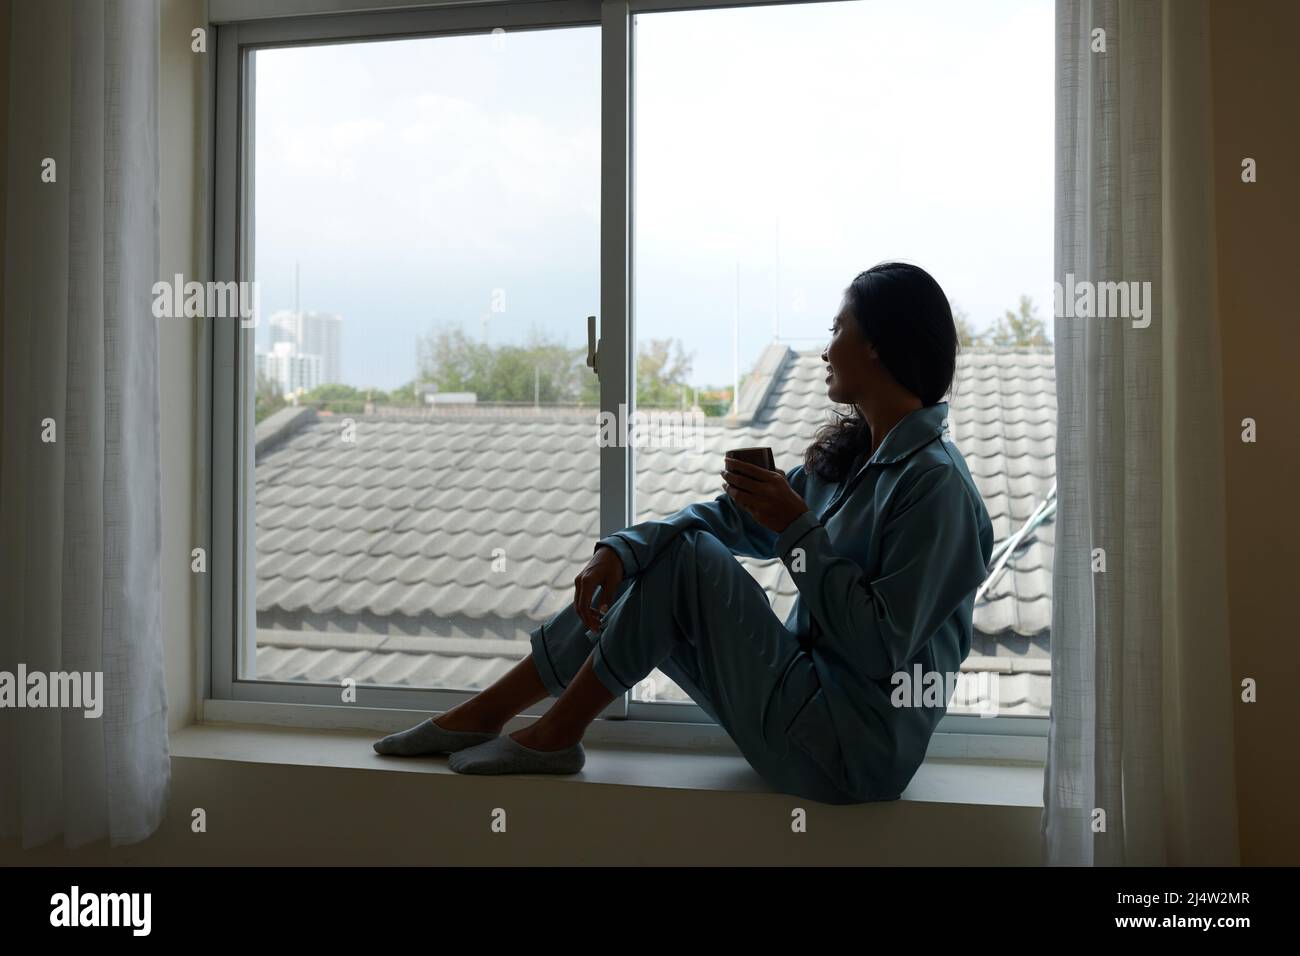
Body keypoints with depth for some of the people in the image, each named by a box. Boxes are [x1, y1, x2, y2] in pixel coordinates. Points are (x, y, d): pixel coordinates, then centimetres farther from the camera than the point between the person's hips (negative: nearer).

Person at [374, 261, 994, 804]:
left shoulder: (934, 483, -19)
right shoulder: (850, 453, 9)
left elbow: (881, 647, -24)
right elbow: (732, 516, 4)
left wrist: (797, 529, -21)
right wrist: (620, 551, -10)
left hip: (855, 750, -8)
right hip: (815, 704, 9)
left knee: (685, 558, -15)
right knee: (634, 582, 4)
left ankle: (554, 737, 0)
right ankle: (480, 716, 13)